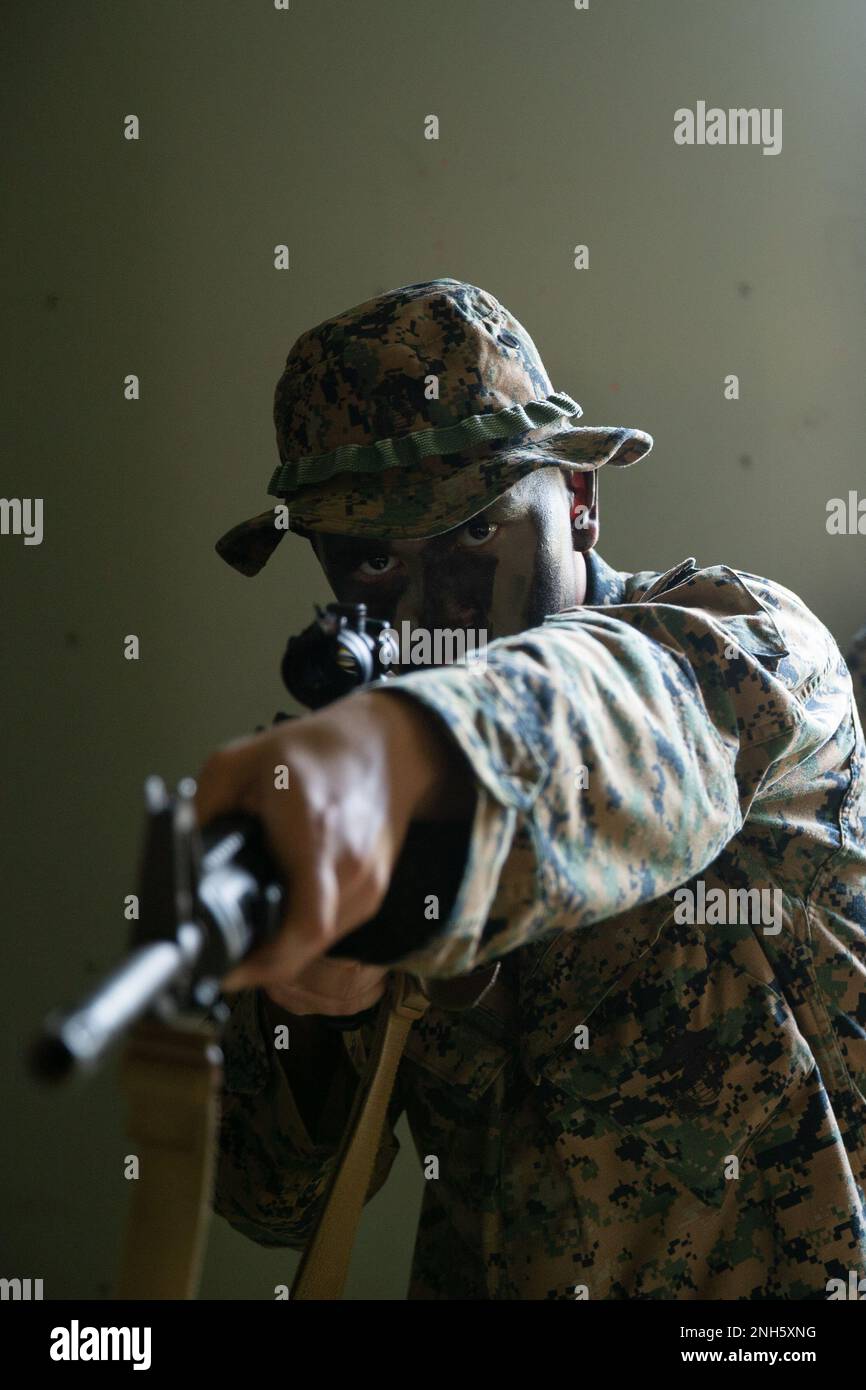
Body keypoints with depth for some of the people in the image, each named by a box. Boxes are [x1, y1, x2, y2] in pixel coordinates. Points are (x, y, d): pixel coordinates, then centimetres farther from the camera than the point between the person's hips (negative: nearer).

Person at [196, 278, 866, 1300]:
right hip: (488, 1280, 3)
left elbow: (654, 715, -33)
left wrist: (398, 743, -51)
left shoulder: (737, 633, -8)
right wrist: (289, 1005, -21)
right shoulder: (338, 794, 1)